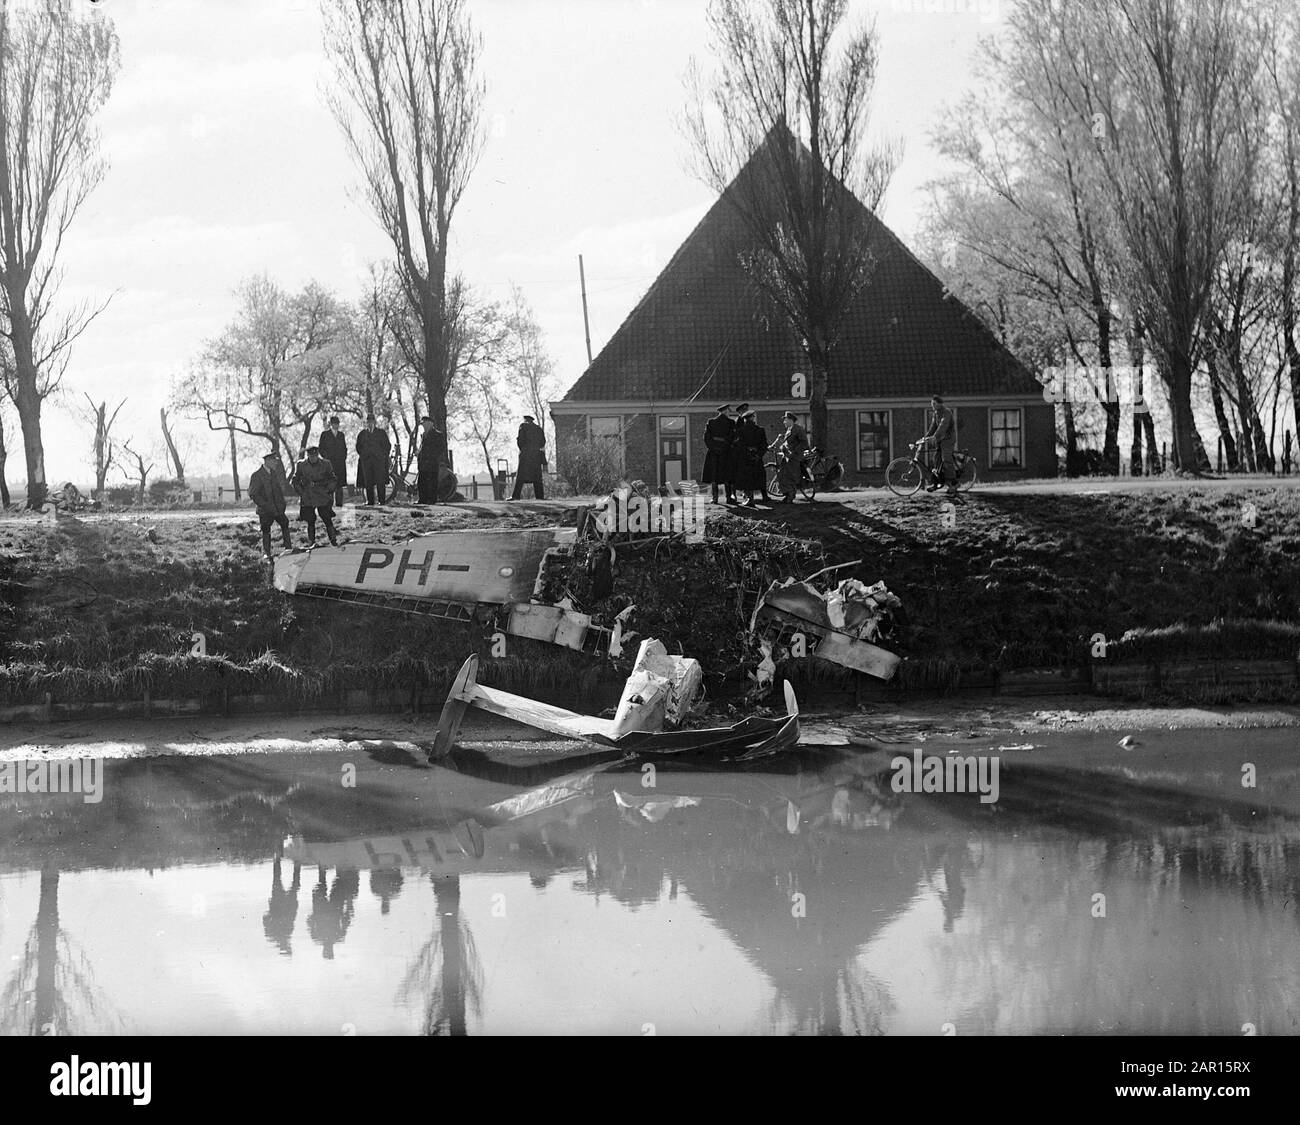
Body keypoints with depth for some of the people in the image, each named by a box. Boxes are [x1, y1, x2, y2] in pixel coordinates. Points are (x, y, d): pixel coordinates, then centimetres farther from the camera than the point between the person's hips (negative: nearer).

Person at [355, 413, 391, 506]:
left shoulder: (381, 433, 6)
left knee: (380, 482, -7)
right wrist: (362, 455, 9)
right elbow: (358, 446, 20)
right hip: (366, 461, 2)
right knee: (368, 482, -2)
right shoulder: (362, 434, 12)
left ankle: (381, 501, -4)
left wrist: (383, 456, 2)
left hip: (379, 460, -2)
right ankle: (370, 501, 2)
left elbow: (388, 445, 9)